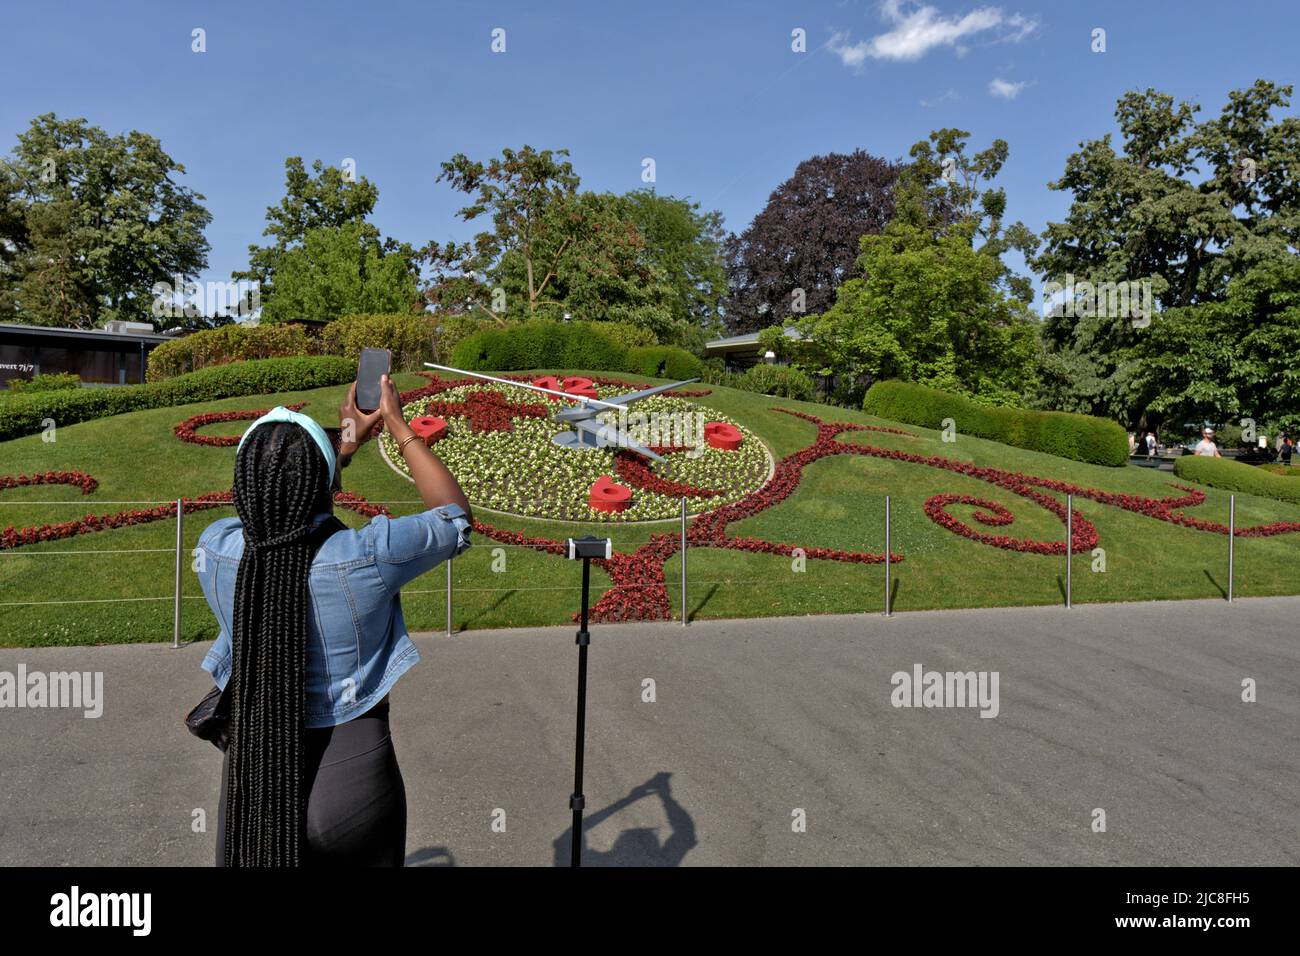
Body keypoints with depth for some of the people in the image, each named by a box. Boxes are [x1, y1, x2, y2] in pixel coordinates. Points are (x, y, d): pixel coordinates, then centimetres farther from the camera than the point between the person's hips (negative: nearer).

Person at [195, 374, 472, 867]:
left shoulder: (216, 551, -14)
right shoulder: (367, 558, -24)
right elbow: (455, 517, -5)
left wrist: (349, 444, 13)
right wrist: (399, 425, 0)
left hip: (251, 770, 2)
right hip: (353, 768, -2)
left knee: (257, 856, 26)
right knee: (356, 860, 24)